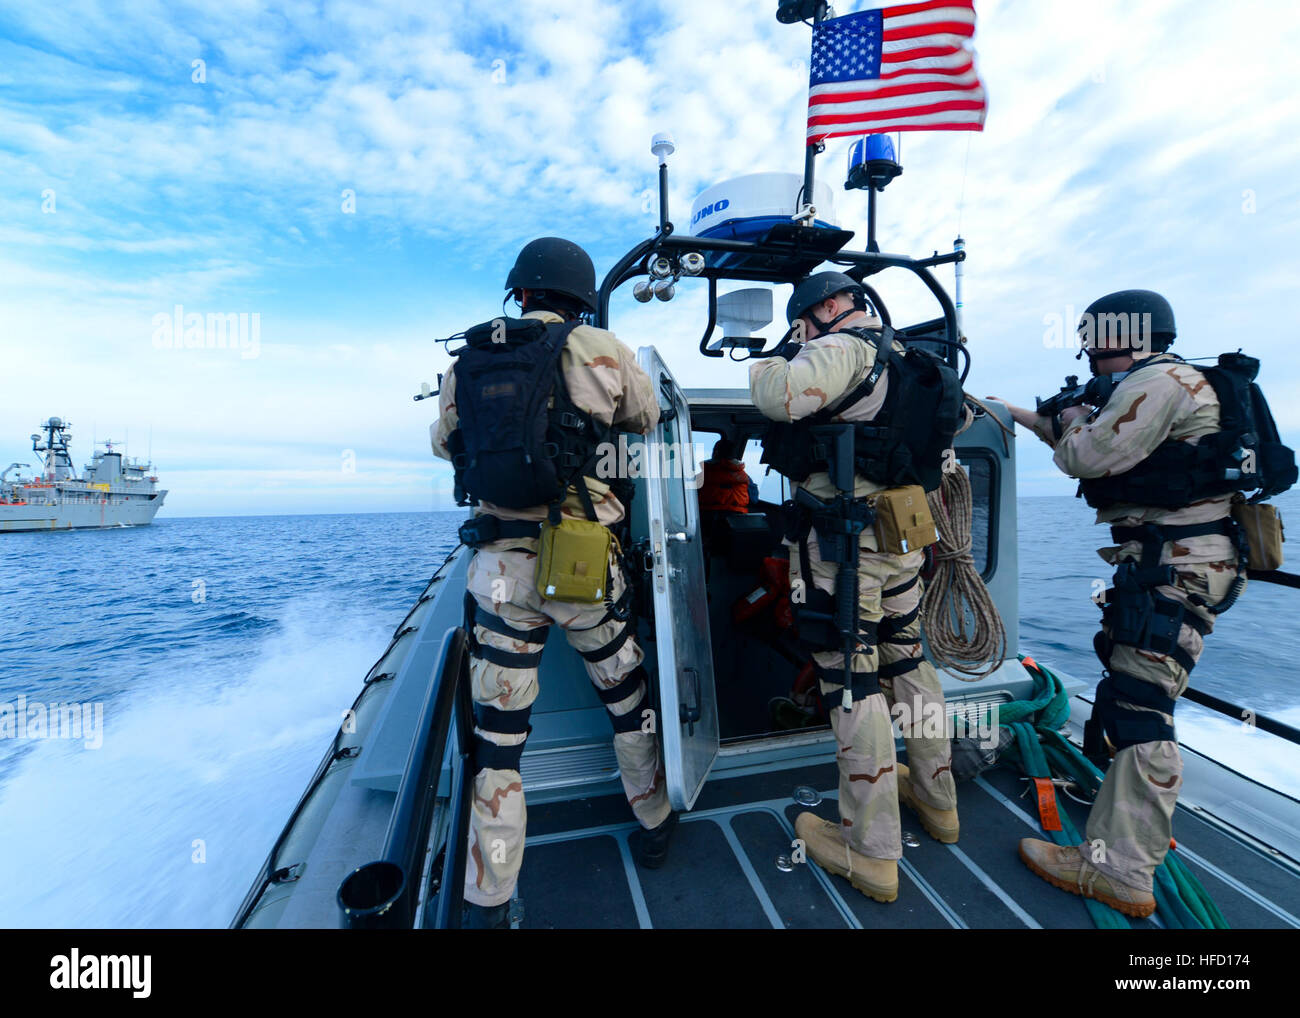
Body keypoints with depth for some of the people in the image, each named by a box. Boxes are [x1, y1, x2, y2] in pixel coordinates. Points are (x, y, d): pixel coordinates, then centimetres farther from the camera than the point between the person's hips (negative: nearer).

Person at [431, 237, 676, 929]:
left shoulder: (465, 360, 6)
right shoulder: (596, 349, -3)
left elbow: (443, 441, 22)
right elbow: (647, 418, 13)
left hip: (497, 567, 2)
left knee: (496, 737, 14)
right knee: (627, 697, 23)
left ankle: (486, 904, 26)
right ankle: (654, 829, 43)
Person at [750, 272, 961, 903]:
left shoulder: (844, 349, -11)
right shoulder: (911, 359, 16)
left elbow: (782, 398, -29)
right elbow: (956, 416, 30)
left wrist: (765, 366, -8)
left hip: (843, 544, -9)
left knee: (853, 685, -2)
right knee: (907, 663, 21)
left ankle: (871, 856, 11)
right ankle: (937, 802, 39)